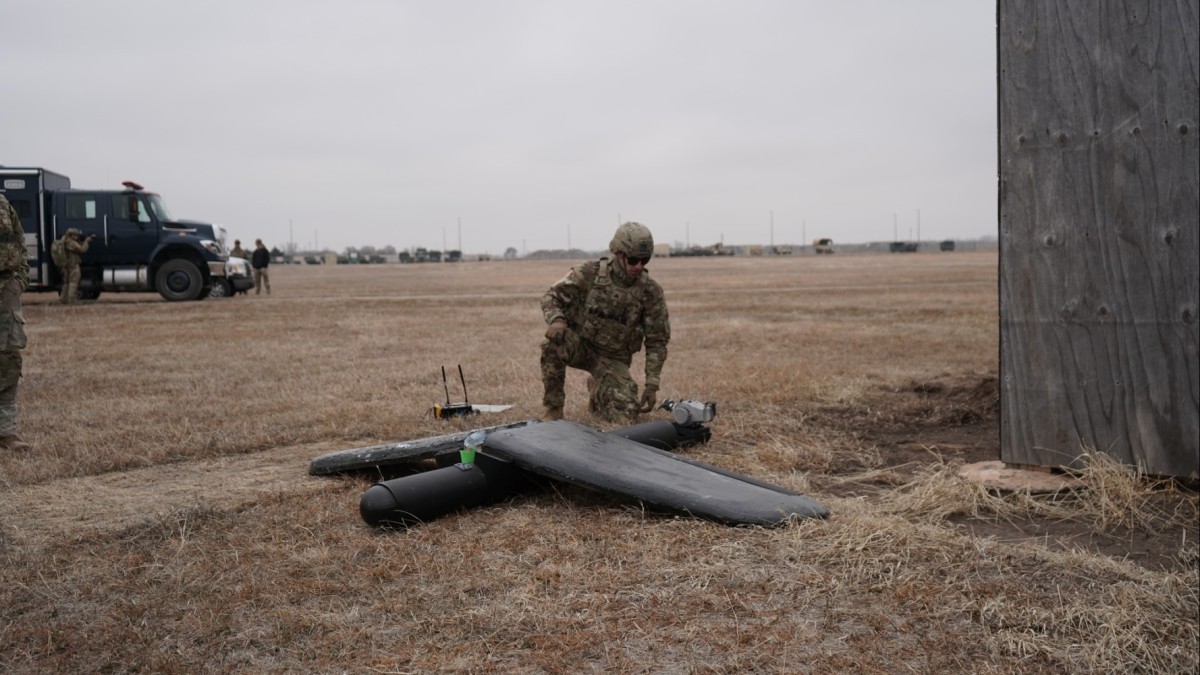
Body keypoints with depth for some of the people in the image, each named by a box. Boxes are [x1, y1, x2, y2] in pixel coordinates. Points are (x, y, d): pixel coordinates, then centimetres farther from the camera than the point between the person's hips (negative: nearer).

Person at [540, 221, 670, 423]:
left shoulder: (651, 292, -12)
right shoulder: (589, 273, -15)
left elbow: (657, 341, -4)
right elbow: (552, 296, -8)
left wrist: (652, 384, -10)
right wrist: (556, 321, -31)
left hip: (613, 358, 1)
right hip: (579, 345, -1)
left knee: (626, 416, -16)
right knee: (553, 343, -36)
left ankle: (597, 391, 21)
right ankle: (552, 408, -13)